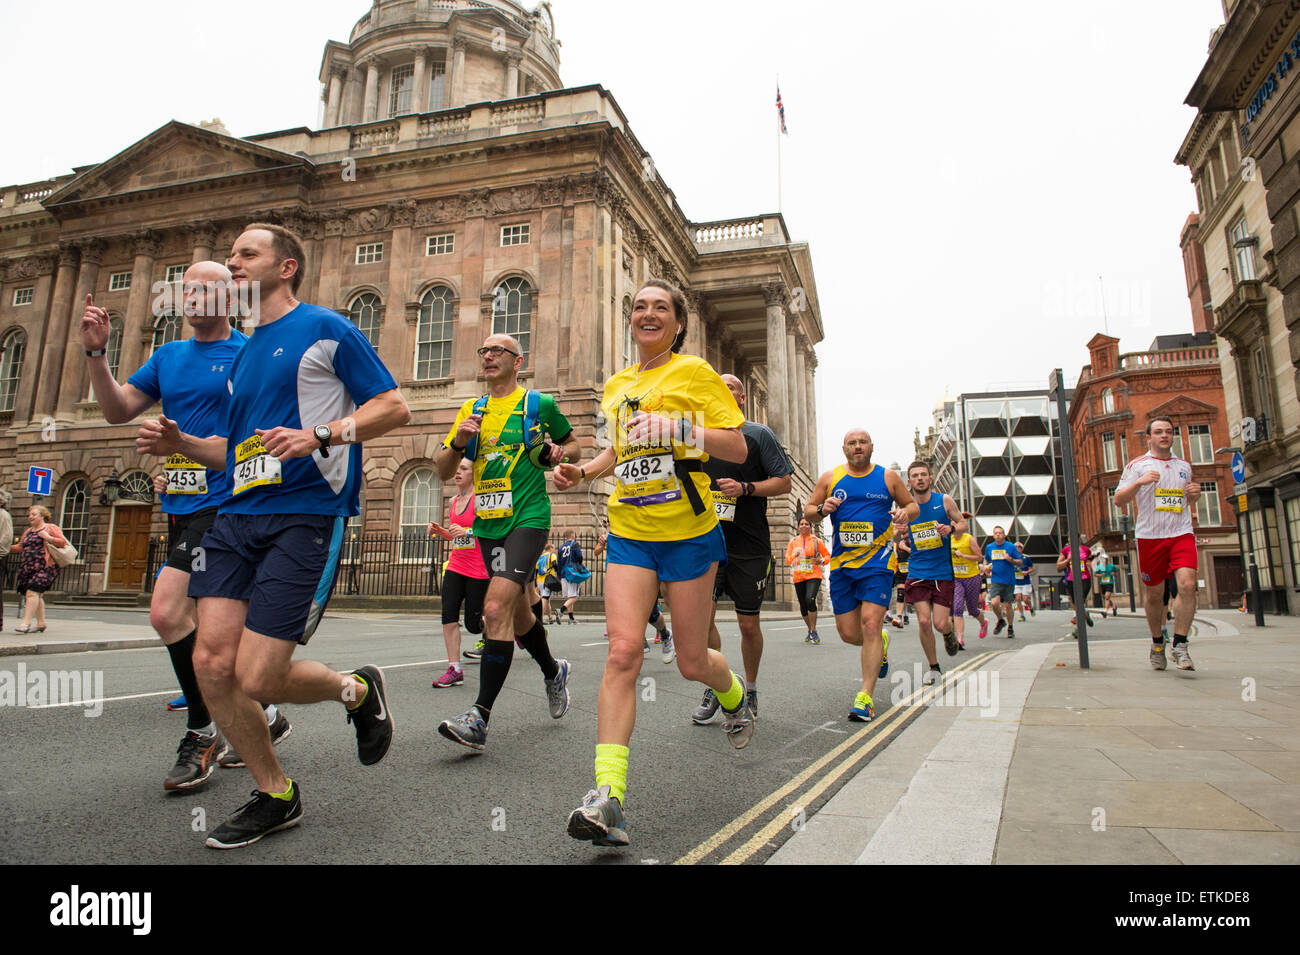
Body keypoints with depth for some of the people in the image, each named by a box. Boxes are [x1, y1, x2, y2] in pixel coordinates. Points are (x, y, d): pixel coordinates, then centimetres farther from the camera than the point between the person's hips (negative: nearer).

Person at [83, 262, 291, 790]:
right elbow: (117, 411, 14)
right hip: (182, 508, 7)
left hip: (224, 502, -7)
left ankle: (203, 733, 0)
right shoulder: (168, 357, 17)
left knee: (167, 613, -16)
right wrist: (96, 353, 2)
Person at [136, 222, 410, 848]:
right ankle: (276, 796, 18)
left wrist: (321, 435, -17)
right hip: (236, 516, 7)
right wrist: (181, 443, 11)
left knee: (257, 678, -11)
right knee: (212, 663, -2)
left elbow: (393, 407, -5)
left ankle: (356, 690, 21)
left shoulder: (324, 328, 2)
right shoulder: (242, 355, 24)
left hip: (306, 515, -7)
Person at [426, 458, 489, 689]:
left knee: (473, 624, -1)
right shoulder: (453, 501, 13)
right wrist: (440, 531, 6)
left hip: (479, 570, -6)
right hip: (455, 566, 7)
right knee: (448, 615, -7)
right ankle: (454, 670, -2)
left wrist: (468, 531, -25)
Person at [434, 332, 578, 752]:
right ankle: (553, 672, 41)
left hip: (528, 518, -6)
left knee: (496, 608, -19)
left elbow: (572, 443, 16)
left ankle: (479, 717, -16)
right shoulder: (472, 410, 14)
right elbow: (443, 470, 13)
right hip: (488, 523, 6)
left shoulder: (539, 404, 3)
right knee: (519, 613, 15)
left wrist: (559, 453, -6)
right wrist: (458, 442, -7)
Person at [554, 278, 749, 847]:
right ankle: (607, 796, -12)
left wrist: (678, 426, -23)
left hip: (688, 533, -3)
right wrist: (582, 472, 10)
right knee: (623, 651, -13)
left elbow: (737, 448, -8)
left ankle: (734, 697, 44)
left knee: (692, 663, 7)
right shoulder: (616, 386, 13)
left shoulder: (695, 372, -2)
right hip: (629, 533, 4)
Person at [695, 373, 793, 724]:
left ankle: (750, 691, 26)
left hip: (749, 545, -2)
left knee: (749, 624, 5)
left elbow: (784, 483, -2)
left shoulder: (759, 434, 3)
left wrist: (745, 488, -15)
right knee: (703, 617, -7)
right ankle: (715, 688, 12)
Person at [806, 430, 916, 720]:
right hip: (841, 564, 2)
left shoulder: (888, 477, 5)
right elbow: (808, 511, 12)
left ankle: (865, 697, -7)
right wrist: (822, 509, -11)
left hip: (878, 562, -2)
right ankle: (880, 644, 41)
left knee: (870, 624, -15)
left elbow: (912, 505, 15)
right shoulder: (830, 478, 7)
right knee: (848, 633, 5)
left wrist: (905, 512, -8)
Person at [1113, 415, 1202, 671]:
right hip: (1149, 536, -2)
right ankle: (1157, 642, 26)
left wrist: (1194, 494, 6)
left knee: (1187, 585, -17)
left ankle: (1179, 645, -8)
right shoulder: (1137, 465, 2)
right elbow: (1119, 500, -5)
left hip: (1182, 534, 2)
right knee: (1153, 593, 6)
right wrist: (1139, 482, -20)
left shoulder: (1184, 466, 16)